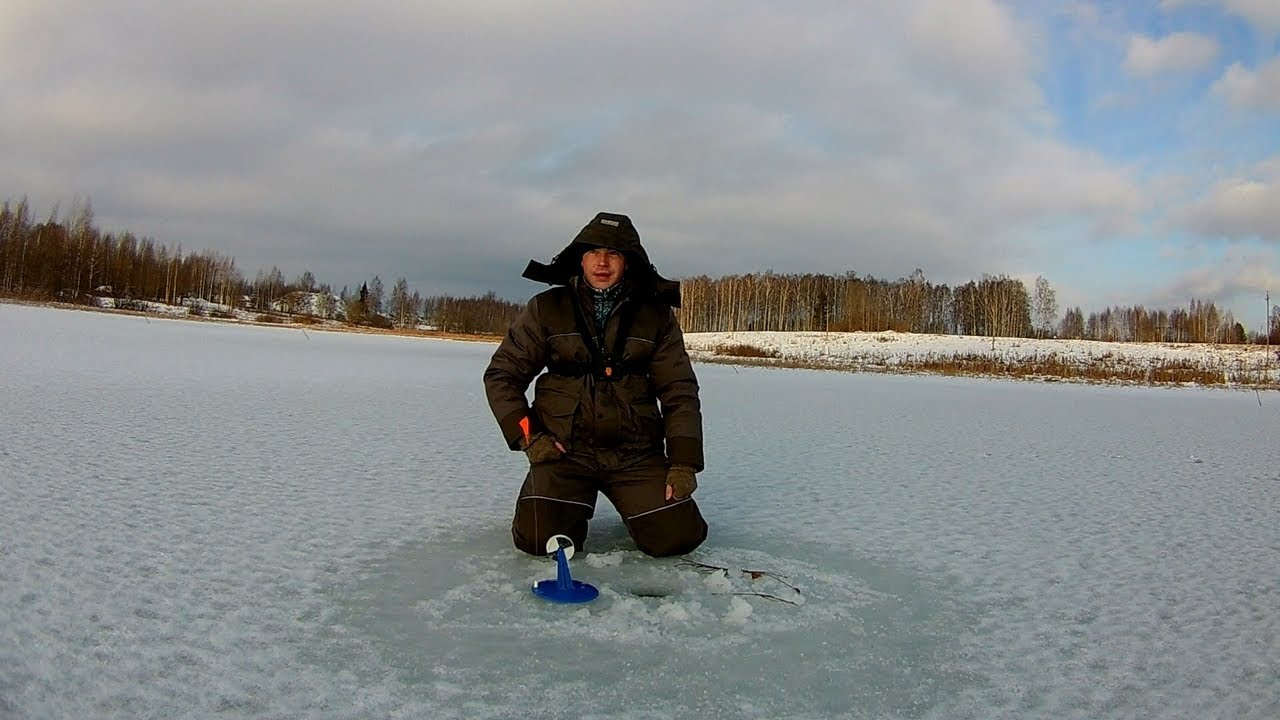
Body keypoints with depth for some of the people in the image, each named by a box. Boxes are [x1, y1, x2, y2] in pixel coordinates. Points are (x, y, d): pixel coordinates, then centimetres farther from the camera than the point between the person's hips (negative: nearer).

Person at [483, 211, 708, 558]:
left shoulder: (656, 316, 4)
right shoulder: (547, 308, 2)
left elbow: (680, 392, 3)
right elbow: (501, 375, 5)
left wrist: (683, 463, -7)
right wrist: (528, 436, -7)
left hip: (636, 452, 1)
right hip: (565, 449, -1)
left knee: (678, 536, -14)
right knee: (539, 538, -21)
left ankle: (632, 505, 21)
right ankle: (577, 506, 15)